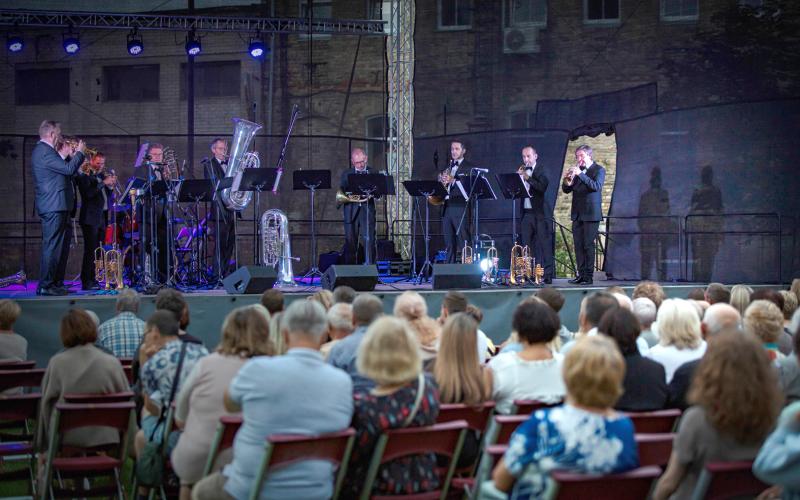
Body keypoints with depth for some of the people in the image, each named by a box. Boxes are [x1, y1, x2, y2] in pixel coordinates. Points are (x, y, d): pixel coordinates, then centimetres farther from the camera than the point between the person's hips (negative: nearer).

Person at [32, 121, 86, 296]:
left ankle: (56, 284, 19)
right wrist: (79, 152, -6)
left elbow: (64, 171, 21)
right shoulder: (44, 152, -15)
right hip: (53, 206, -11)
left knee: (61, 246, 14)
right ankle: (45, 286, -7)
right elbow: (69, 169, -20)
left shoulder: (43, 150, 18)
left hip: (57, 207, 11)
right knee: (52, 246, -9)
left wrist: (73, 155, 15)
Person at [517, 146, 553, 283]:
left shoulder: (541, 170, -2)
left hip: (540, 213, -6)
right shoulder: (522, 171, 15)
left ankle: (547, 275, -5)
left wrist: (527, 177, -21)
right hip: (526, 213, 6)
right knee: (527, 246, 4)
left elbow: (542, 187, -19)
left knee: (544, 244, -5)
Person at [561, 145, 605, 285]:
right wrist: (567, 182, -12)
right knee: (578, 245, 4)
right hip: (577, 214, 6)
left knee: (588, 245, -7)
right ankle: (581, 274, 8)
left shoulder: (598, 170, -2)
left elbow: (596, 186, -20)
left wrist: (580, 174, -26)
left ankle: (588, 276, -6)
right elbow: (566, 190, 10)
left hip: (591, 214, -6)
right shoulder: (576, 170, 14)